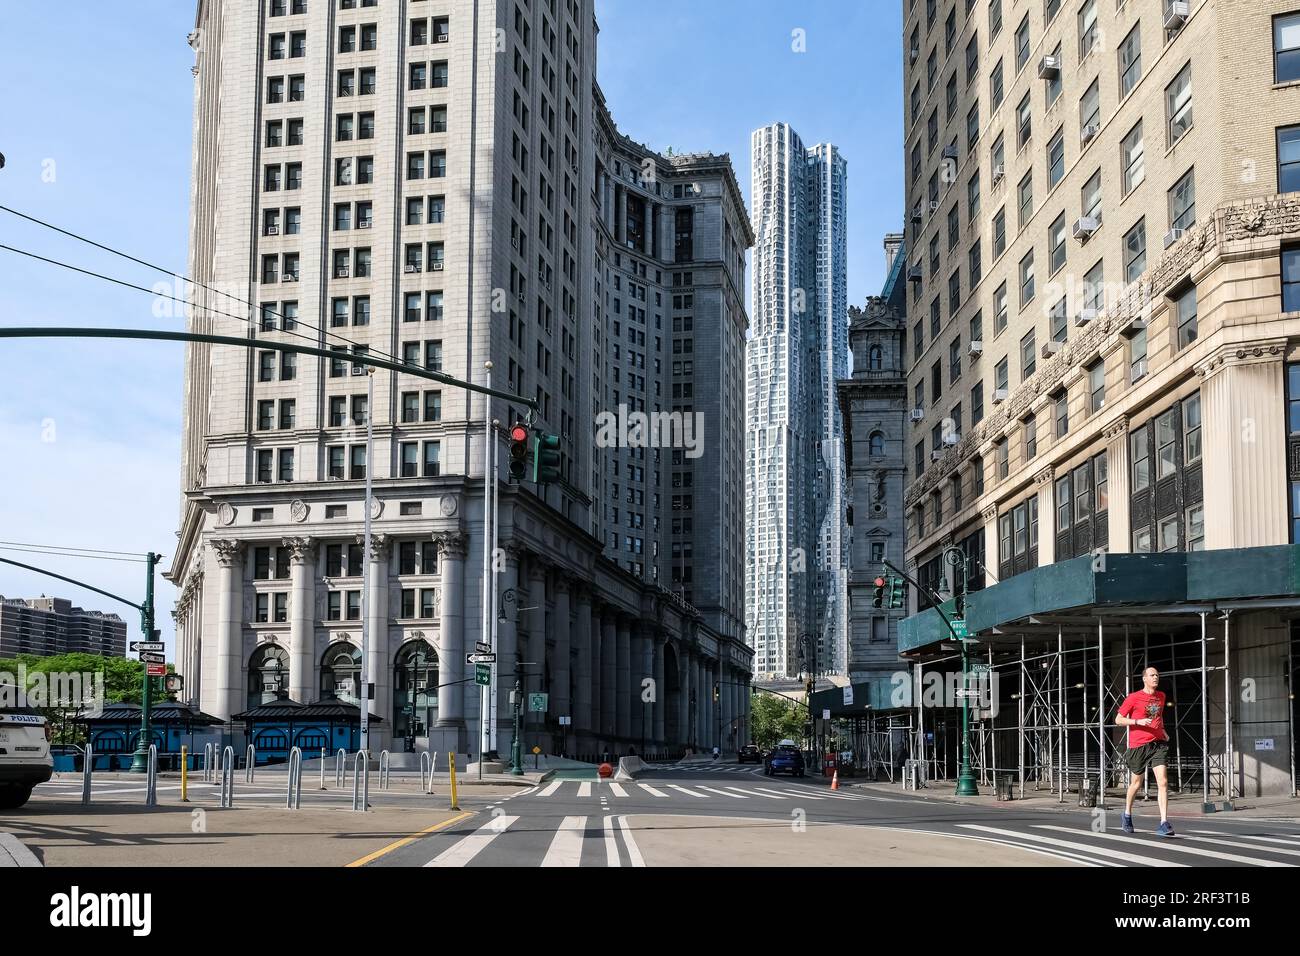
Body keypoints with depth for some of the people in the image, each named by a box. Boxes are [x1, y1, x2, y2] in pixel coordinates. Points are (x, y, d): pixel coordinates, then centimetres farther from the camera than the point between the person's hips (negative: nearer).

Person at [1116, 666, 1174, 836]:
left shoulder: (1161, 696, 12)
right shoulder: (1134, 698, -5)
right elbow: (1118, 720, -3)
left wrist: (1163, 731, 15)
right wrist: (1138, 721, -16)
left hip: (1158, 744, 3)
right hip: (1139, 745, -3)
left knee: (1163, 782, -12)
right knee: (1136, 782, 11)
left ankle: (1164, 823, -15)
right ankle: (1127, 816, 35)